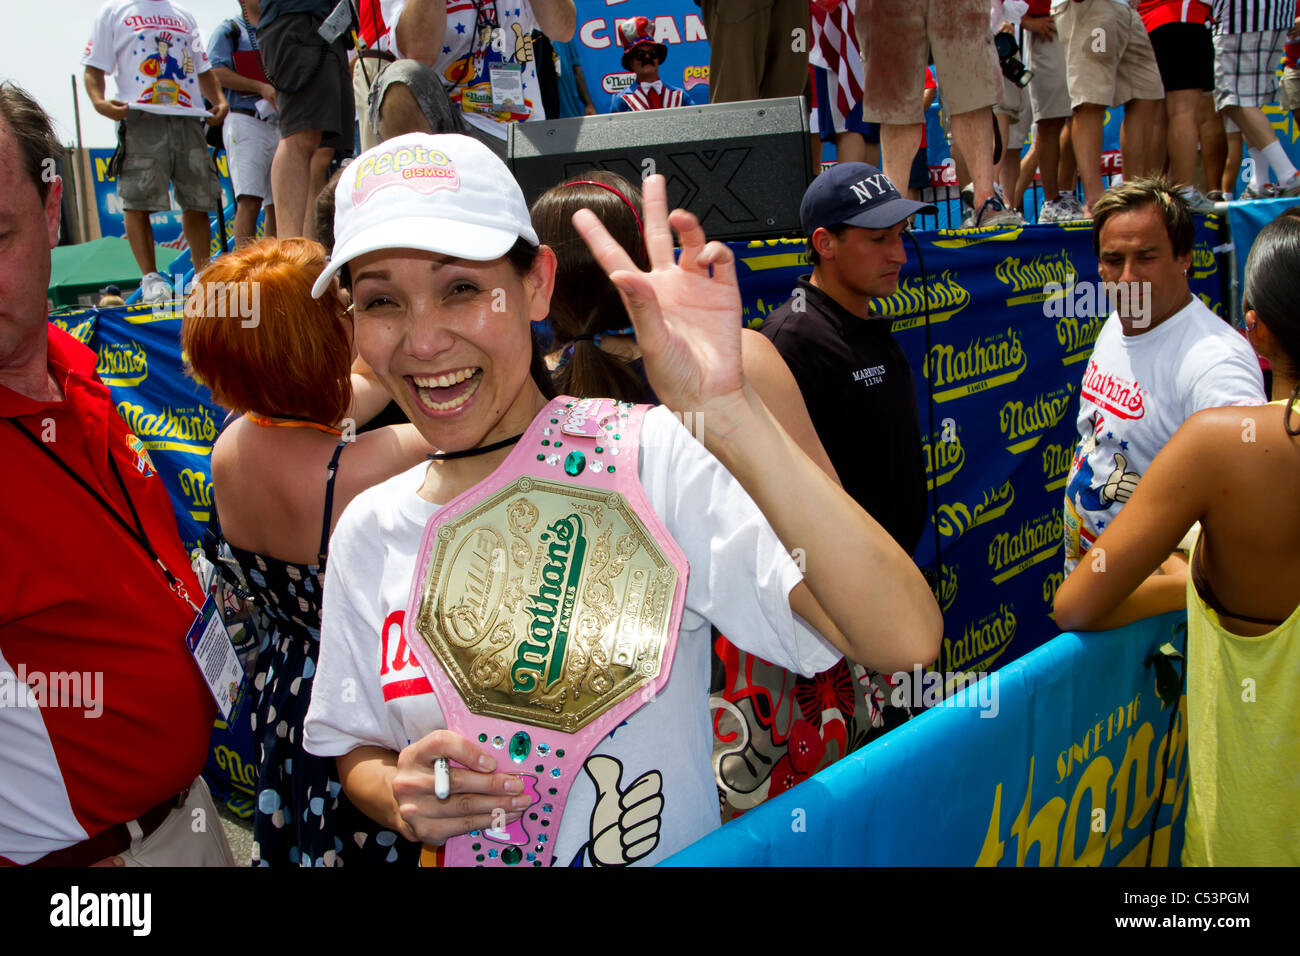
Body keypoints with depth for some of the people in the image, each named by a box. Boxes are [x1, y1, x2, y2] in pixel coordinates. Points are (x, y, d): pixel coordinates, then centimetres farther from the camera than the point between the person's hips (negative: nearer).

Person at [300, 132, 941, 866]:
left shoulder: (650, 459, -16)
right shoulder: (369, 531, -1)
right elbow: (357, 750, 11)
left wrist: (725, 411, -31)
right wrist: (398, 797, -9)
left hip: (678, 853, -3)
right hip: (457, 849, 4)